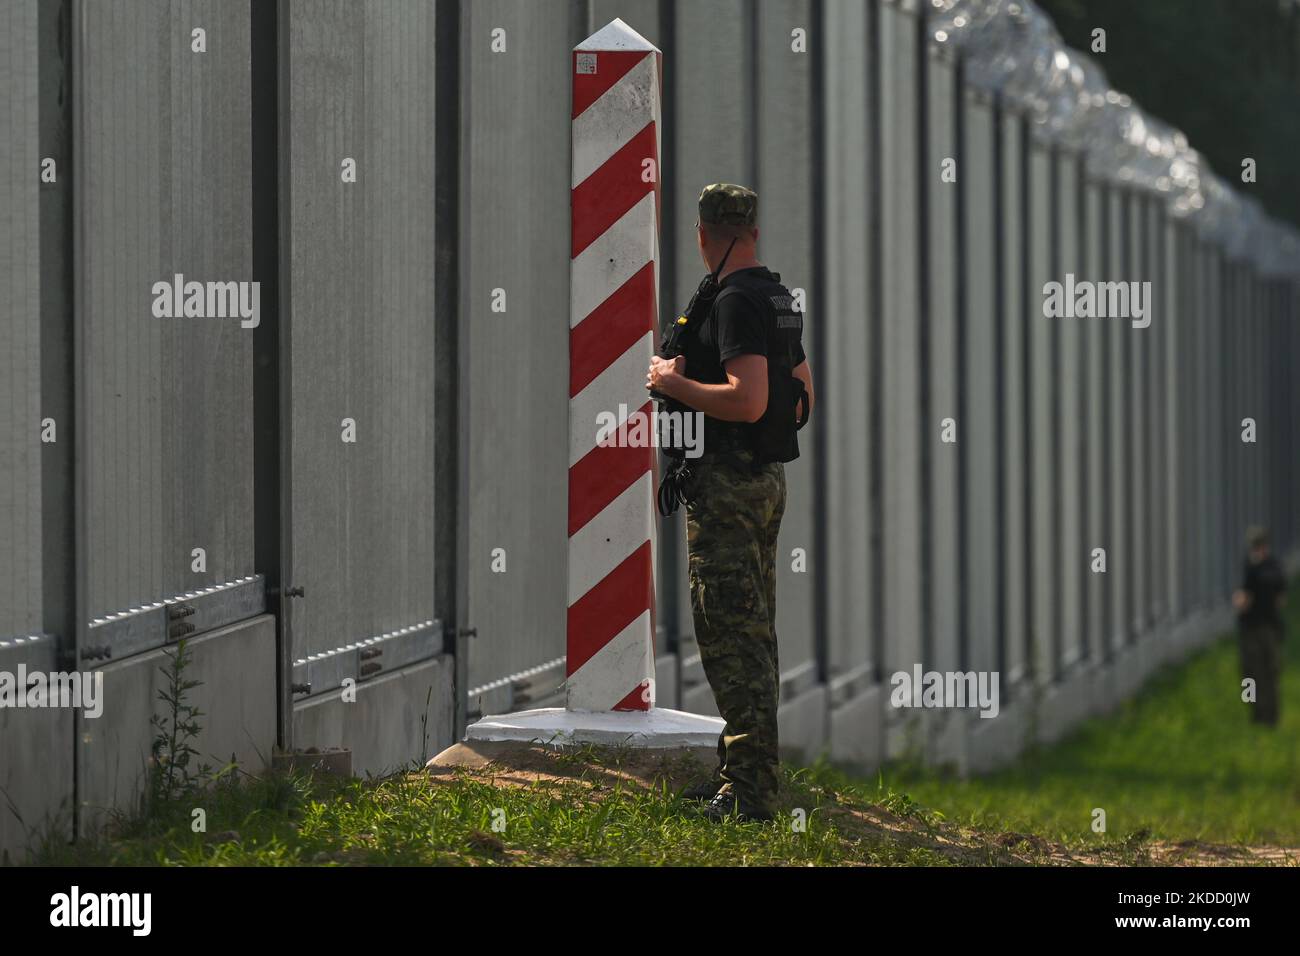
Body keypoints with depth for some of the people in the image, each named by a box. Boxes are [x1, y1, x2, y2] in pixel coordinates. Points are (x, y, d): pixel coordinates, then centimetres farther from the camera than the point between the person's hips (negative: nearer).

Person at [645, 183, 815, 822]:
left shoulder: (735, 302, -16)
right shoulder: (780, 298, 14)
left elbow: (748, 401, -26)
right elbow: (802, 399, 22)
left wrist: (675, 383, -14)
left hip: (727, 484, -10)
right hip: (769, 477, 10)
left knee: (730, 633, -10)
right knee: (753, 632, 14)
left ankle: (750, 789, -13)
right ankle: (746, 774, 21)